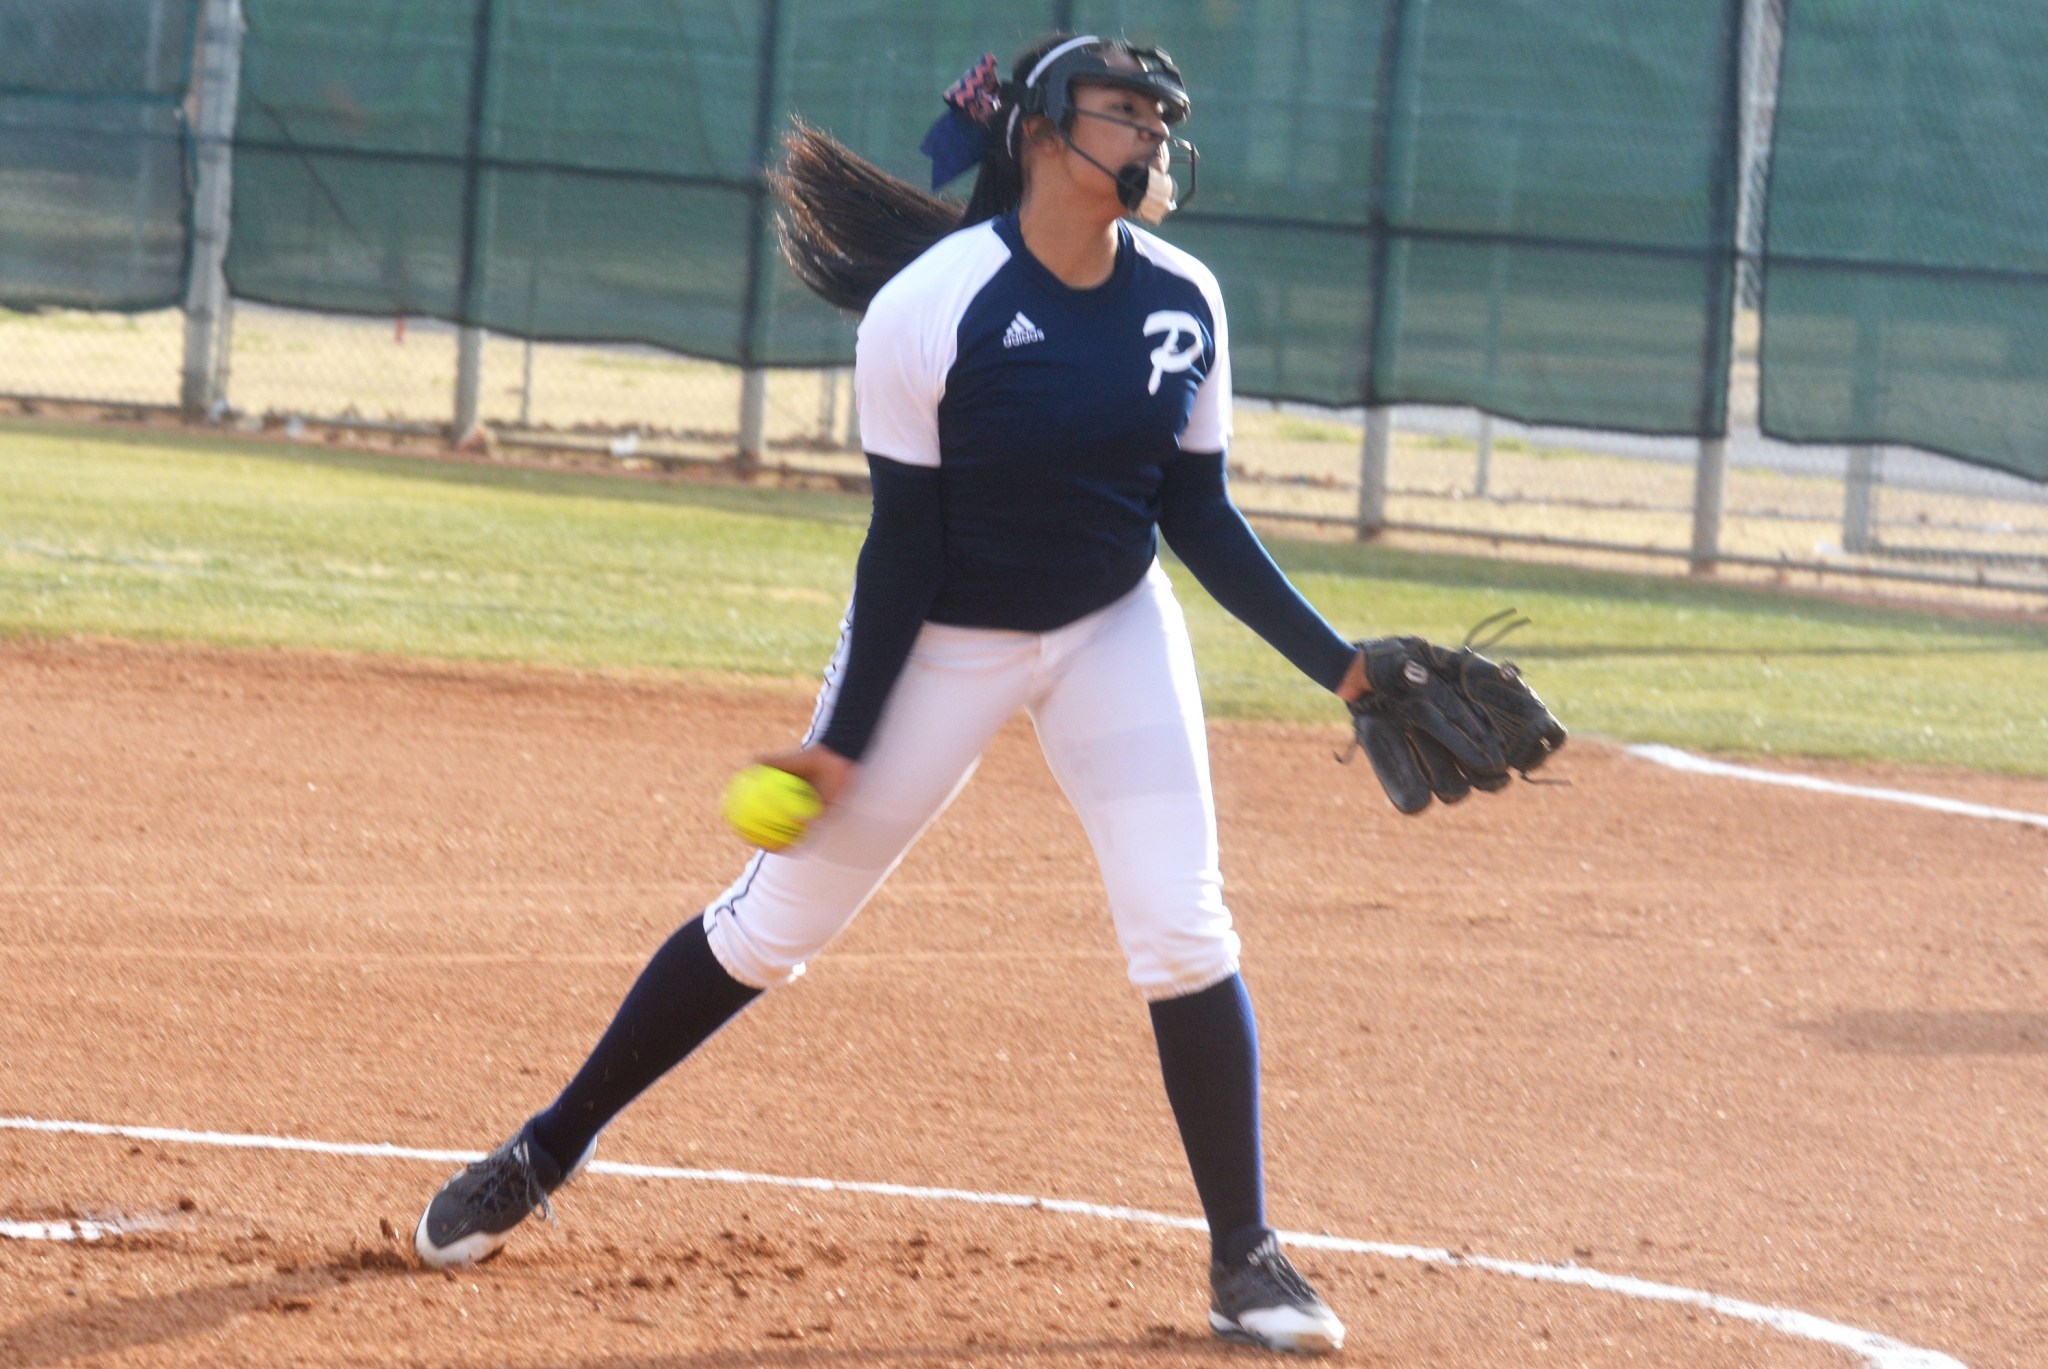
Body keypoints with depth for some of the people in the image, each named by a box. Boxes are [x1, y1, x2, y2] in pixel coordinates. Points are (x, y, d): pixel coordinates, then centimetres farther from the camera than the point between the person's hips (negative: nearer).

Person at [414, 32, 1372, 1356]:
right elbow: (904, 543, -18)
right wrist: (846, 737, -16)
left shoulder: (1186, 303, -9)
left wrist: (1337, 663, -5)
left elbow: (1201, 516, 0)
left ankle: (1245, 1260, 5)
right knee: (770, 924, 4)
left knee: (1185, 934, -7)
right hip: (943, 643, -3)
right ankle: (547, 1152, 22)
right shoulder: (927, 312, -24)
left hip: (1115, 632, 3)